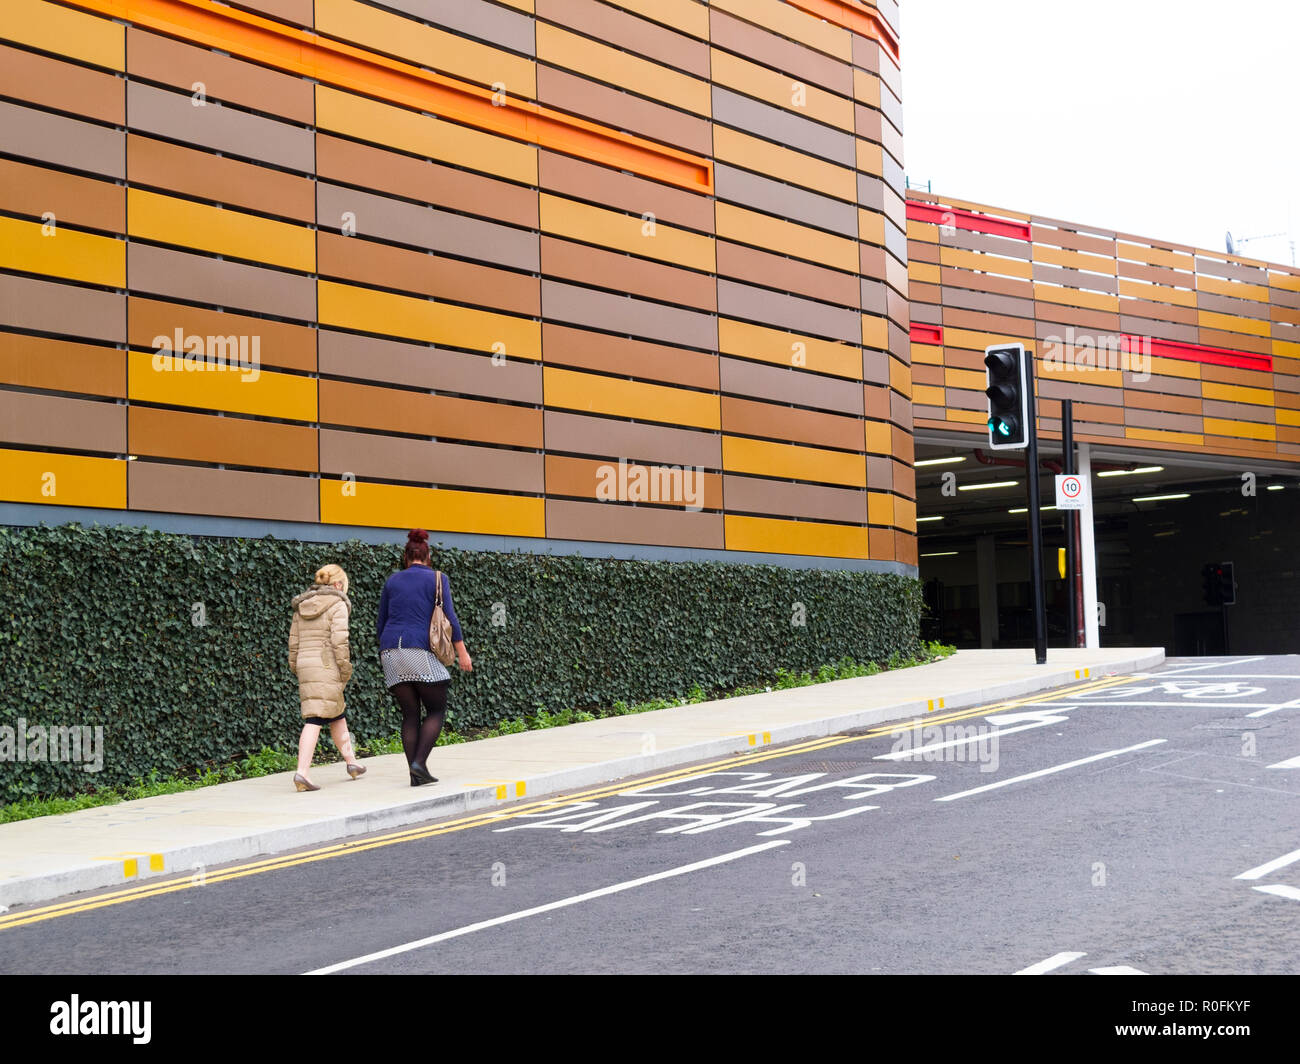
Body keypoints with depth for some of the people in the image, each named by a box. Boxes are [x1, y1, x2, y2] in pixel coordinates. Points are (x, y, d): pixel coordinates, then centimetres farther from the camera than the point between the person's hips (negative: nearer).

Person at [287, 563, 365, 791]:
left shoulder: (302, 606, 15)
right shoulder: (337, 605, -5)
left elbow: (293, 642, 14)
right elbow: (339, 641, -13)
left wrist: (296, 668, 19)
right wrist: (345, 669, -8)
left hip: (305, 666, 7)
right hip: (327, 666, -7)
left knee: (337, 714, 16)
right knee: (315, 719, -5)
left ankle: (351, 761, 25)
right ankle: (302, 771, -13)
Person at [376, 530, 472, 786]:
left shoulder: (392, 581, 14)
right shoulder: (437, 579, 3)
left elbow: (382, 621, 17)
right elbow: (448, 616, -5)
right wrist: (462, 651, -3)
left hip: (392, 650, 4)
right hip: (422, 650, -4)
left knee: (410, 714, 7)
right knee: (436, 711, 5)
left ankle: (416, 774, 2)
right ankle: (419, 761, -13)